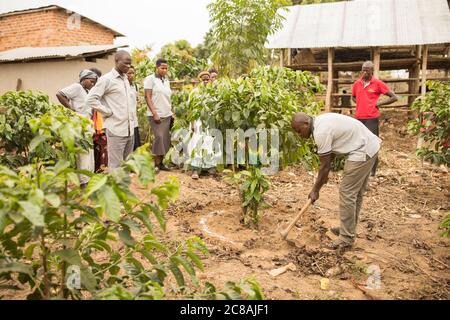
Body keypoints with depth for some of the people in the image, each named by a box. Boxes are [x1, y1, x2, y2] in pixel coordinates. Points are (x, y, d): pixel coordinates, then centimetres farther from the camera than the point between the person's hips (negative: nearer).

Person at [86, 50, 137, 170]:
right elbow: (91, 99, -12)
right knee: (115, 166, -3)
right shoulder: (107, 79, -7)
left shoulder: (126, 79, 16)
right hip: (116, 130, -7)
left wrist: (134, 119, 14)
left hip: (130, 130, 7)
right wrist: (108, 112, -11)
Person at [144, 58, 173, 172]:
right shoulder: (150, 79, -2)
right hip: (156, 115, -6)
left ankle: (161, 162, 10)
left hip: (167, 115, 6)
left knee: (165, 138, 3)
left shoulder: (166, 80, 16)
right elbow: (147, 97, -8)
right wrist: (155, 114, -15)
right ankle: (156, 163, -4)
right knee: (159, 137, -14)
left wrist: (171, 113, 12)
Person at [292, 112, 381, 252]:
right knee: (356, 193, 18)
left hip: (362, 152, -10)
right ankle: (349, 229, 31)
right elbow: (331, 152, 19)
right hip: (371, 146, 10)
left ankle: (346, 239, 4)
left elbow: (325, 166, -13)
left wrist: (315, 190, -3)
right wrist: (324, 176, 20)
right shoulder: (320, 121, 9)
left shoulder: (321, 133, -20)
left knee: (347, 194, -4)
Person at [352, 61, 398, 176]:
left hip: (372, 118, -4)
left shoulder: (378, 83, -4)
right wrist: (361, 104, 9)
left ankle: (372, 169, 8)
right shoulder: (357, 83, 7)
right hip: (359, 118, 5)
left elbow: (394, 97, -1)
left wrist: (379, 103, -7)